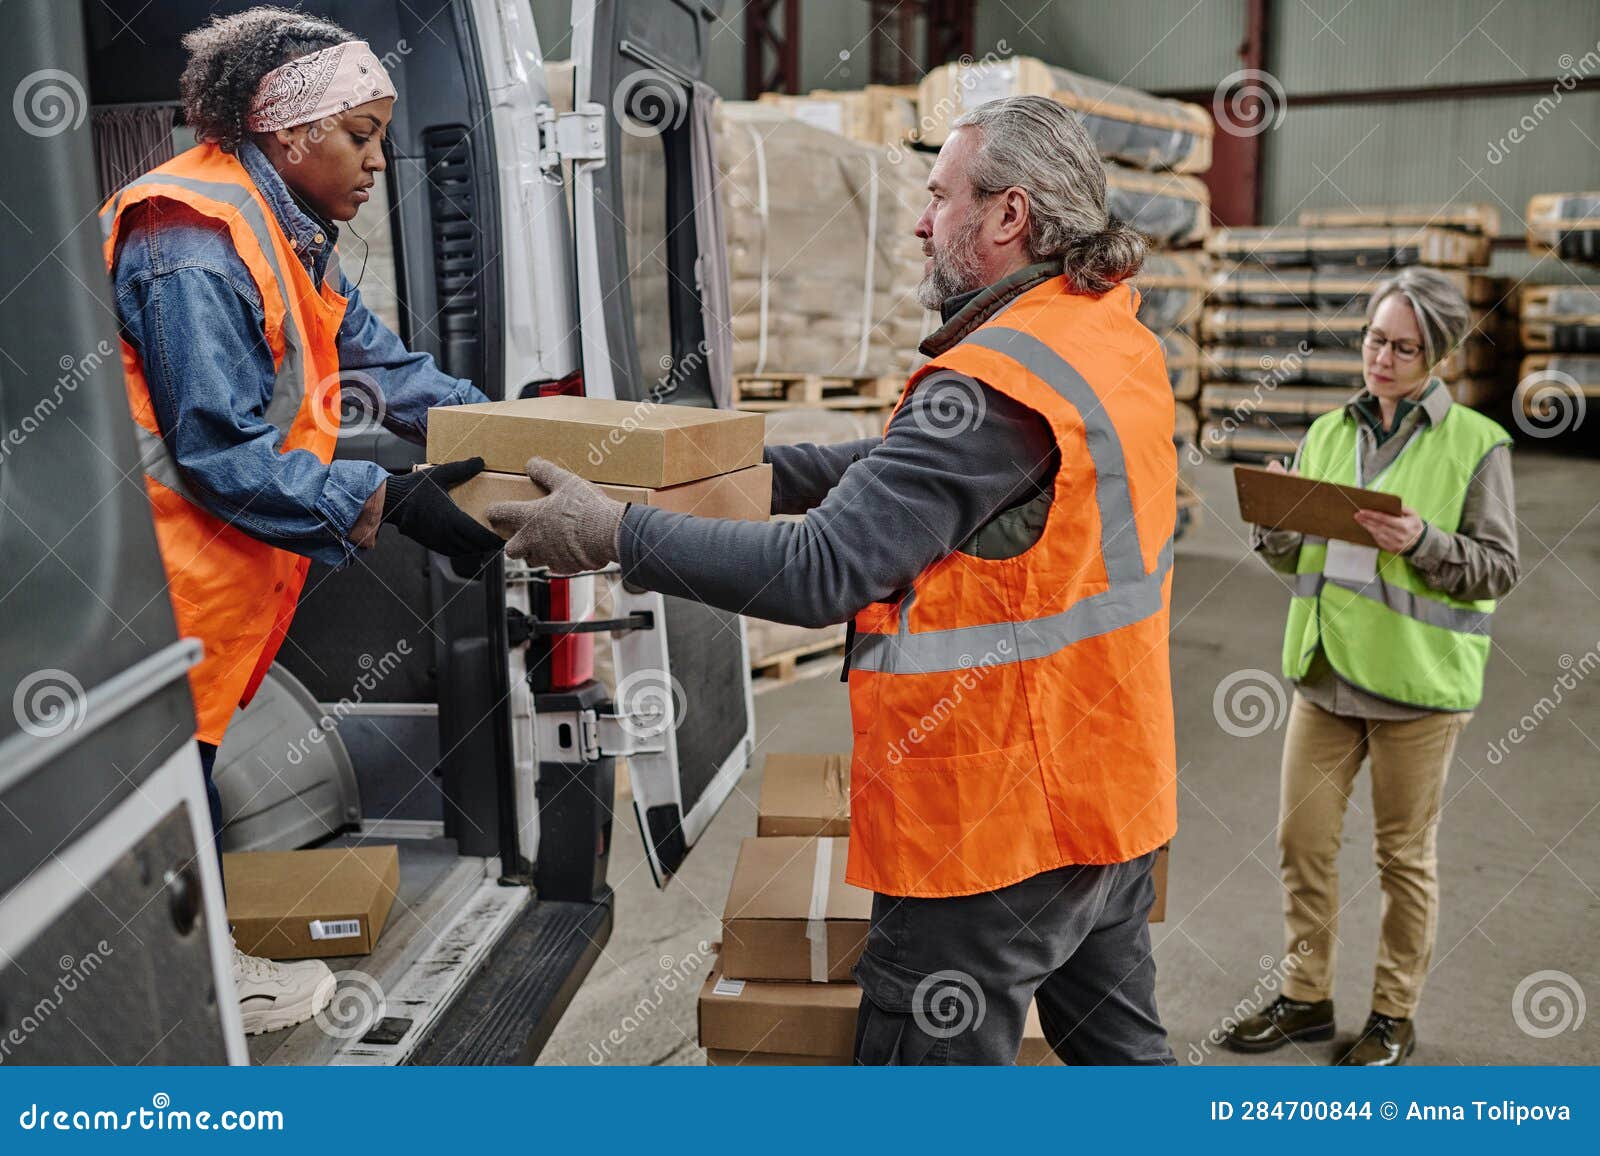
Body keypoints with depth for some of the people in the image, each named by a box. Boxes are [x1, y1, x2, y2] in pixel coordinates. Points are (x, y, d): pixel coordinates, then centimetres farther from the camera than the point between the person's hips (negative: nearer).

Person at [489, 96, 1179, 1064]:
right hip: (1114, 796, 9)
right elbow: (908, 469, 11)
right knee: (1122, 1048, 25)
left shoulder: (995, 386, -24)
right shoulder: (1120, 338, 7)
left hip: (996, 819, -9)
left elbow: (821, 572, -27)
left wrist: (612, 533, -20)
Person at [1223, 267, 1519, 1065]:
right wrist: (1276, 524, -10)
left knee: (1405, 854, 8)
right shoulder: (1328, 433, 9)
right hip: (1325, 670, 4)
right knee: (1301, 840, 7)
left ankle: (1394, 1016, 25)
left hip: (1418, 680, -4)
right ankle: (1306, 997, 25)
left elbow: (1498, 567, -7)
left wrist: (1422, 542, -23)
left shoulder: (1476, 444, -4)